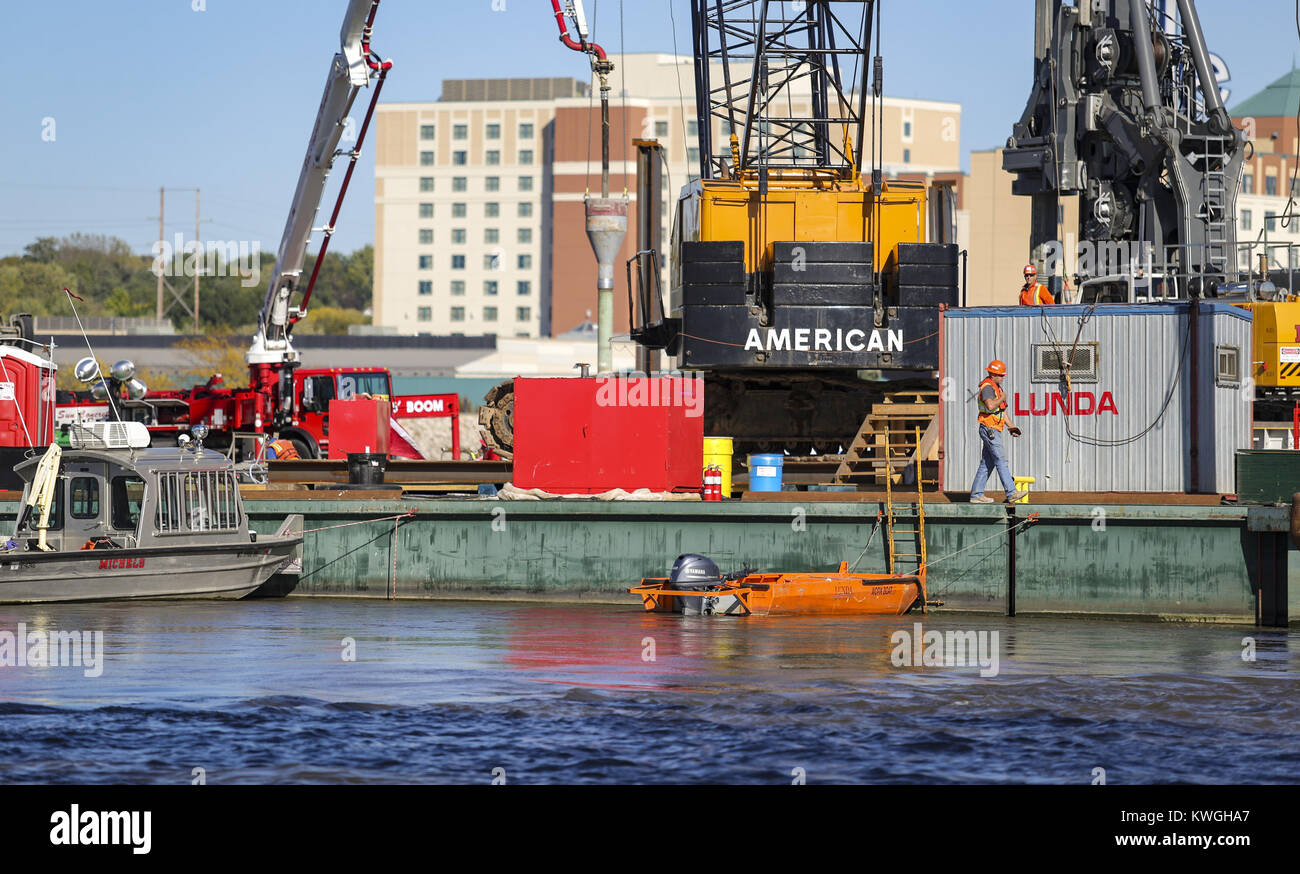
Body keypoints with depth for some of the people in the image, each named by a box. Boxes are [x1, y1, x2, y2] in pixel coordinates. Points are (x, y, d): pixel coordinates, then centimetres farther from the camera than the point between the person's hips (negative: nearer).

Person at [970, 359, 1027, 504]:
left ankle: (976, 495, 10)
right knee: (1001, 460, -11)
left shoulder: (996, 387, 19)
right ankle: (1011, 493, -14)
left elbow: (1002, 411, 23)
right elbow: (990, 405, -32)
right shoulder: (987, 387, -13)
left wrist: (1011, 427, 15)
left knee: (987, 463, 9)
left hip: (994, 431, 10)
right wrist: (1002, 398, -14)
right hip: (989, 429, -10)